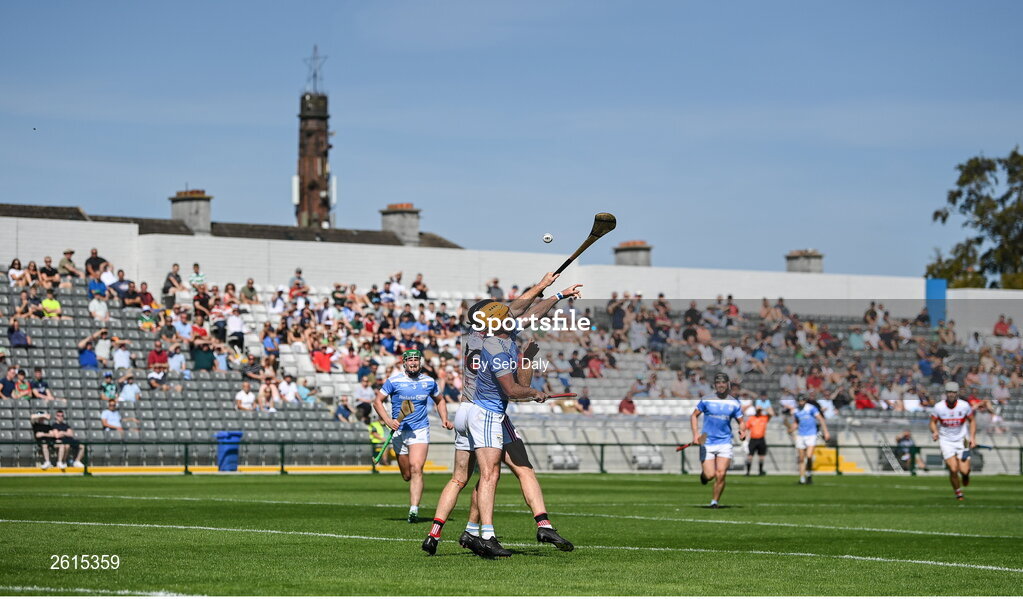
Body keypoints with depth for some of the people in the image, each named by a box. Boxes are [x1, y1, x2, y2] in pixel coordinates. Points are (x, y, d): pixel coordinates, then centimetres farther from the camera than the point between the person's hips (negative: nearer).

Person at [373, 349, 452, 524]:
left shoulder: (429, 382, 5)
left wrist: (445, 419, 6)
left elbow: (439, 400, 22)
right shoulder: (394, 381, -3)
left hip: (420, 430, 0)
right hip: (399, 431, 0)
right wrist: (388, 421, -13)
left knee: (416, 469, -19)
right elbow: (377, 401, 1)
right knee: (407, 475, 5)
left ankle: (414, 510, -25)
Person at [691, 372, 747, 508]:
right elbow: (694, 416, 8)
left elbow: (741, 422, 11)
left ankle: (715, 501, 9)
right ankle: (703, 474, 29)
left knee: (721, 475, -10)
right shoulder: (706, 400, 0)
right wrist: (695, 434, -5)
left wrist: (742, 431, -12)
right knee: (710, 475, -8)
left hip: (725, 443, 1)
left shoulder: (734, 403, 4)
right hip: (707, 443, -1)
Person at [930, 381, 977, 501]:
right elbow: (933, 422, 3)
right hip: (946, 441, -1)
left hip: (961, 440, 1)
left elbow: (972, 421, 5)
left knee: (964, 471, -9)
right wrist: (935, 432, -17)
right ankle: (958, 492, 11)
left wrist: (972, 437, -5)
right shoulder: (938, 407, -11)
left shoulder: (964, 406, -9)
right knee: (953, 469, -15)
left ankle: (965, 475, 31)